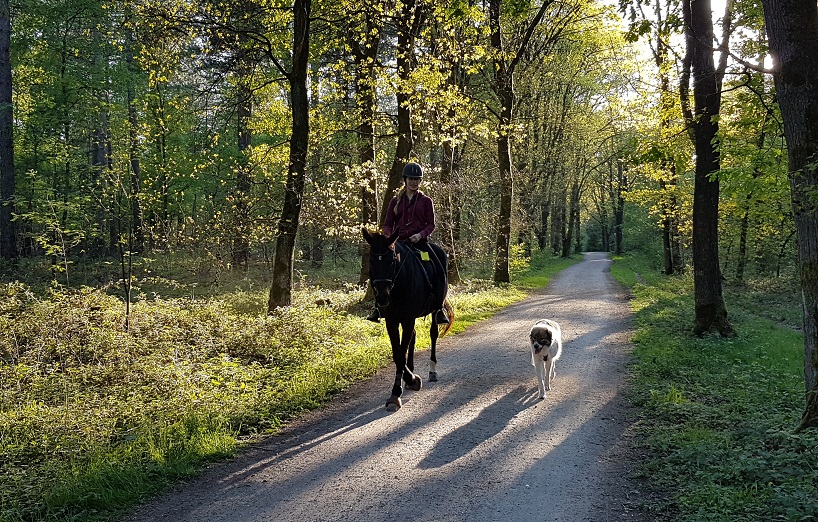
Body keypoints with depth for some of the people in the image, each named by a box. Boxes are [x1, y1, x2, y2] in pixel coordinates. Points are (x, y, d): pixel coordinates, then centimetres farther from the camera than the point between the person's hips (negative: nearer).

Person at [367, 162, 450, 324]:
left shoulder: (426, 201, 8)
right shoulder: (396, 201, 12)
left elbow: (431, 224, 4)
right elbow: (387, 224, 12)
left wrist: (421, 234, -15)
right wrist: (389, 238, -8)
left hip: (420, 242, -1)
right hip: (398, 242, 1)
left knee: (440, 271, -16)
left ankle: (438, 309, -4)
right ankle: (379, 307, -5)